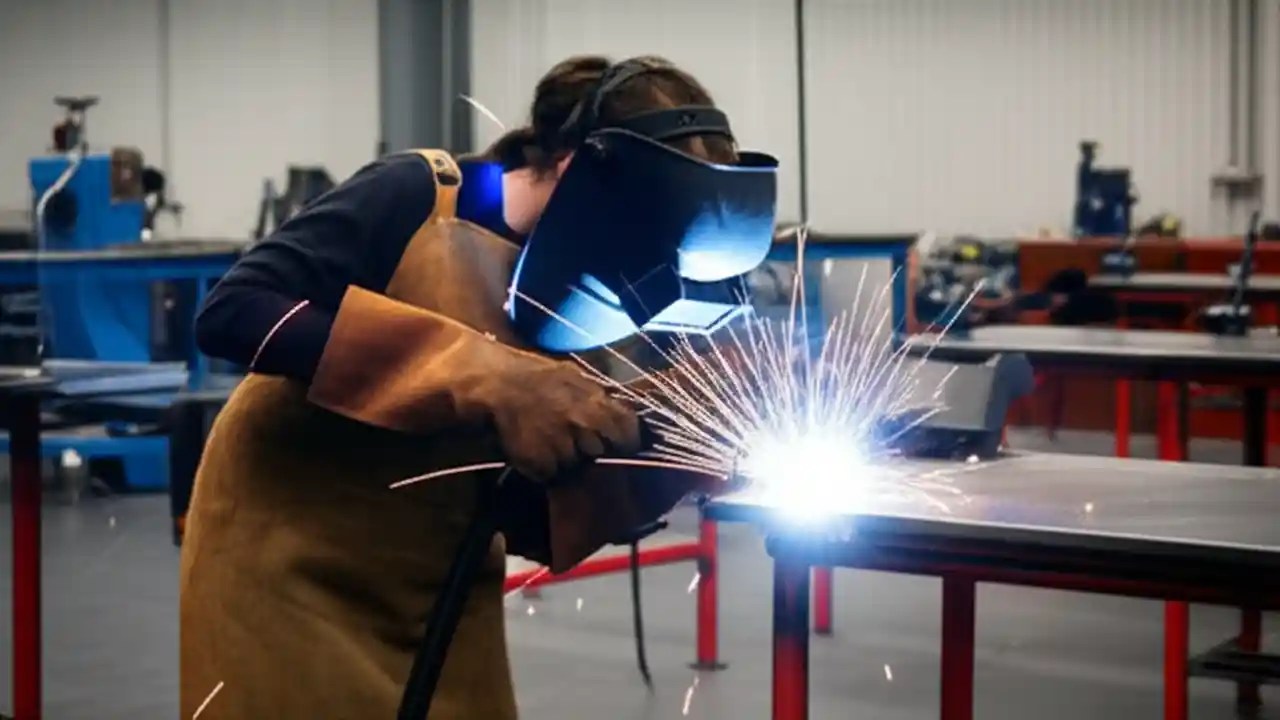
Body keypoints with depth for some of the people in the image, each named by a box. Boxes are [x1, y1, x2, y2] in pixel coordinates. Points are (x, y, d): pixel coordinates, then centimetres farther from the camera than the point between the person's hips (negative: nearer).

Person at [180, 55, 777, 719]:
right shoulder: (414, 197, -17)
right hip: (290, 563, -5)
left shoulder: (575, 294, -1)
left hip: (435, 588, 5)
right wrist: (476, 374, -30)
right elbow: (230, 315, -28)